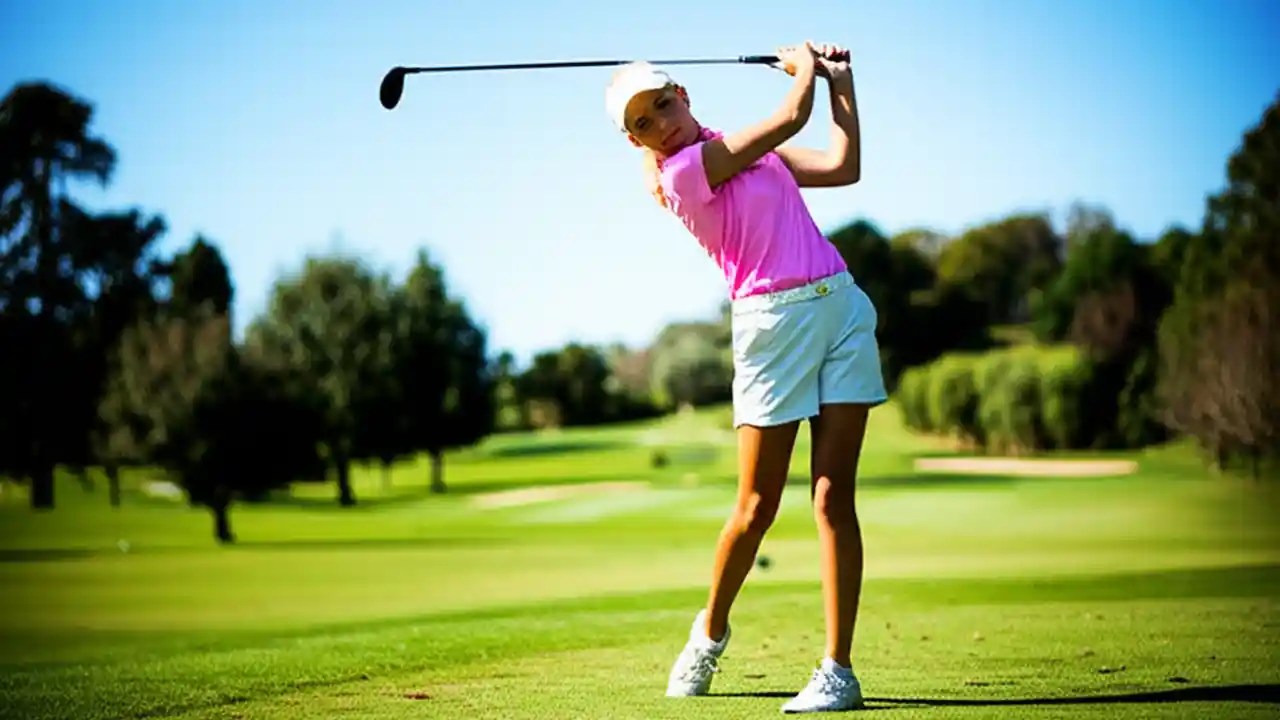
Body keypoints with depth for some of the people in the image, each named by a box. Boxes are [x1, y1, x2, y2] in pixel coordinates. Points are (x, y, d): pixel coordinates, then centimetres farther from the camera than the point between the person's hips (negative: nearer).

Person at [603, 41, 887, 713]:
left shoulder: (745, 150, 17)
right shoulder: (679, 170, -8)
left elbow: (843, 165, 17)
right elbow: (792, 117, -6)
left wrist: (840, 81, 17)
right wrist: (805, 66, 14)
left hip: (842, 306, 5)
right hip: (772, 321, -5)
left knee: (833, 495, -4)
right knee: (757, 507, 0)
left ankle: (838, 669, -3)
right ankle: (710, 629, 29)